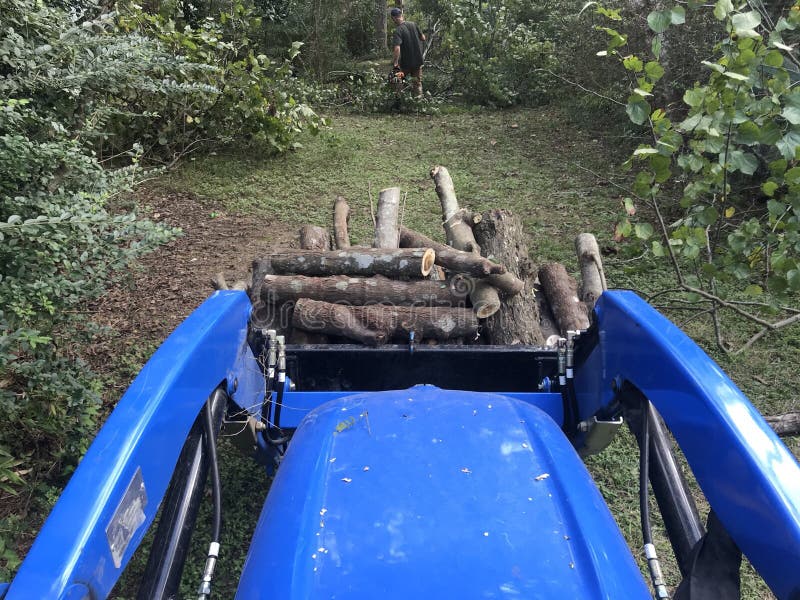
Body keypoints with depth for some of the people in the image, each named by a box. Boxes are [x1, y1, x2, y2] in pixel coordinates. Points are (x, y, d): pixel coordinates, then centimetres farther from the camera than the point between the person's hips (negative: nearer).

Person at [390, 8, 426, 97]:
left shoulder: (398, 31, -19)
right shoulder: (413, 24, -5)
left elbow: (397, 48, -31)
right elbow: (423, 38, 5)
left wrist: (396, 62, -25)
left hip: (405, 62, -4)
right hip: (418, 61, 4)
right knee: (418, 83, 17)